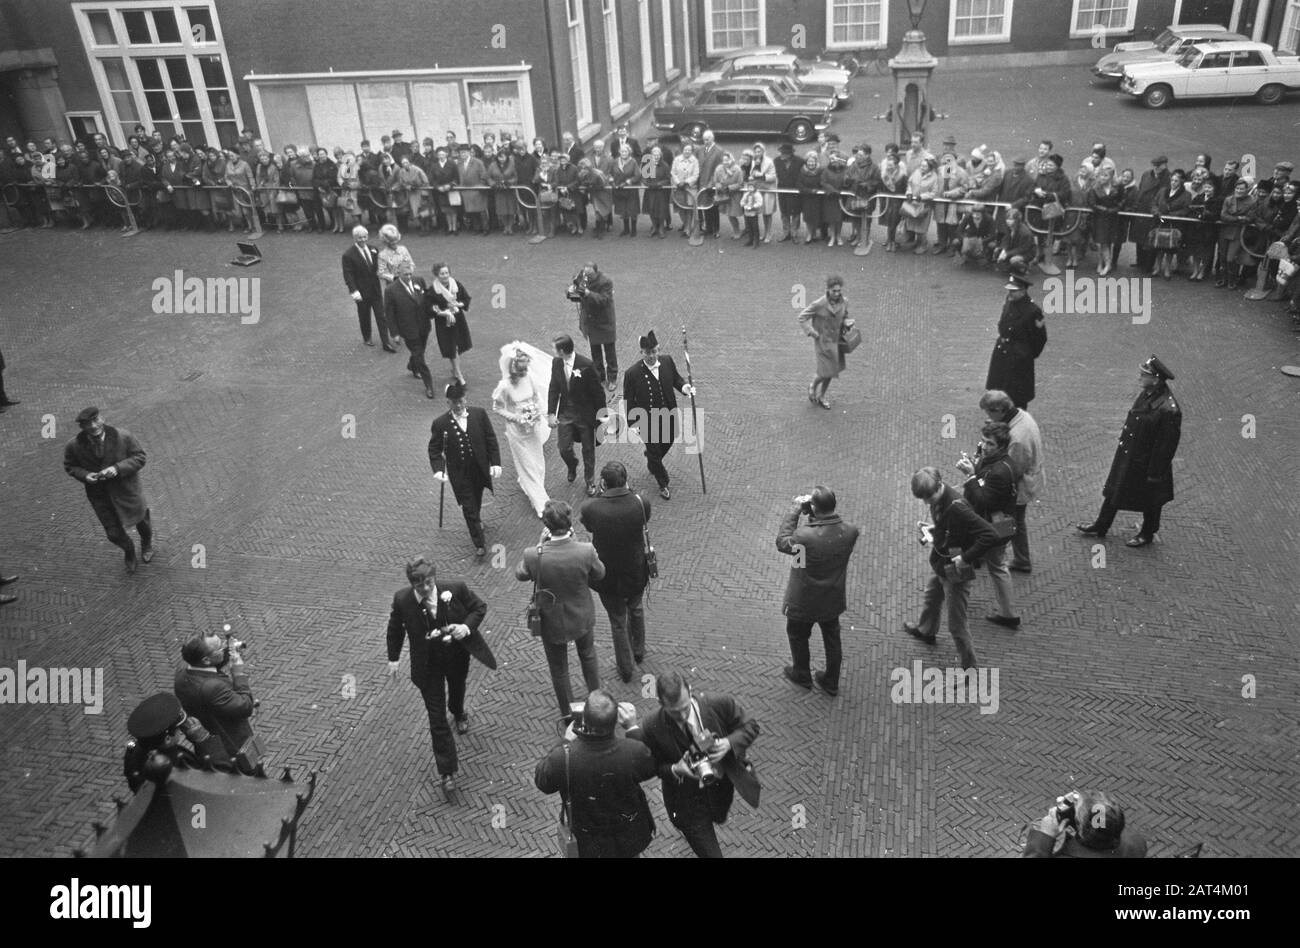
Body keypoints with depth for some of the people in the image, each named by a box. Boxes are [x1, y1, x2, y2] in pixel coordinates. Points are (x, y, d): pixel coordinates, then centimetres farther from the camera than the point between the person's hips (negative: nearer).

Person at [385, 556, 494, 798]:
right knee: (437, 718, 0)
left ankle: (459, 713, 71)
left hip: (457, 657, 1)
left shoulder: (455, 589, -25)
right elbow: (395, 628, -1)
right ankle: (447, 771, 12)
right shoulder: (402, 600, -21)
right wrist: (393, 658, 1)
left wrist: (467, 626, -27)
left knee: (457, 689, 32)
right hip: (428, 665, -1)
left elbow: (480, 607, -9)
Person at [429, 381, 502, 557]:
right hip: (459, 473, -2)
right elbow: (434, 449, -4)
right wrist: (438, 470, -20)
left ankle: (476, 521, 54)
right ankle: (479, 544, 9)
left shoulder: (479, 414, -8)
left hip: (480, 469, 2)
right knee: (468, 507, -1)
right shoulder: (440, 423, -11)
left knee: (477, 501, 23)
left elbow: (491, 439, -2)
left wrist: (495, 463, -9)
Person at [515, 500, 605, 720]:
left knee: (559, 669, 24)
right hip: (582, 618, 1)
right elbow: (599, 573, -6)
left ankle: (567, 712, 45)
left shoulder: (534, 555, -31)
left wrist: (540, 544, -9)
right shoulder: (586, 551, -29)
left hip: (552, 623, -1)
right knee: (588, 657, 31)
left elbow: (520, 575, -8)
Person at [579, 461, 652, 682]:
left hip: (607, 578, -2)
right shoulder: (641, 503, -24)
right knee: (636, 609, 32)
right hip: (637, 573, 2)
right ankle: (638, 651, 53)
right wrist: (625, 491, -3)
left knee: (618, 622, 20)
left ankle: (626, 669, 37)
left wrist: (600, 494, -9)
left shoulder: (590, 509, -27)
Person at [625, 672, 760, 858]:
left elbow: (750, 726, -10)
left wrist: (729, 743, -29)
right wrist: (674, 770, -32)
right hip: (687, 800, -3)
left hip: (723, 787, 4)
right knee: (710, 853, 4)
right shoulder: (652, 727, -29)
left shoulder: (721, 705, -27)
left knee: (718, 818, 34)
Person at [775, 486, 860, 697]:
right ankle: (831, 683, 44)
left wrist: (796, 511, -16)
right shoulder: (850, 532, -21)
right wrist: (812, 515, -11)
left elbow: (782, 542, -16)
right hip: (833, 599, 4)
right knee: (832, 639, 26)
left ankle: (802, 676, 48)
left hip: (804, 602, -4)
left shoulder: (805, 536, -37)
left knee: (798, 636, 25)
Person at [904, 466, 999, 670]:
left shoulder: (956, 507, -35)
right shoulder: (937, 498, -9)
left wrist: (965, 558, -32)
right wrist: (932, 530, -3)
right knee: (931, 598, 35)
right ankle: (925, 630, 63)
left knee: (956, 625, 4)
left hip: (956, 572, -9)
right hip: (939, 564, 9)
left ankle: (970, 667, 22)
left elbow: (990, 536, -38)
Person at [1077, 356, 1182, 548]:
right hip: (1127, 455, 8)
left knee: (1150, 501, 16)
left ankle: (1148, 535, 39)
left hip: (1148, 463, -8)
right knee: (1113, 491, 21)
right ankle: (1100, 527, 39)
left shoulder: (1168, 409, -31)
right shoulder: (1146, 394, -6)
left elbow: (1166, 445, -24)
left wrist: (1155, 473, -18)